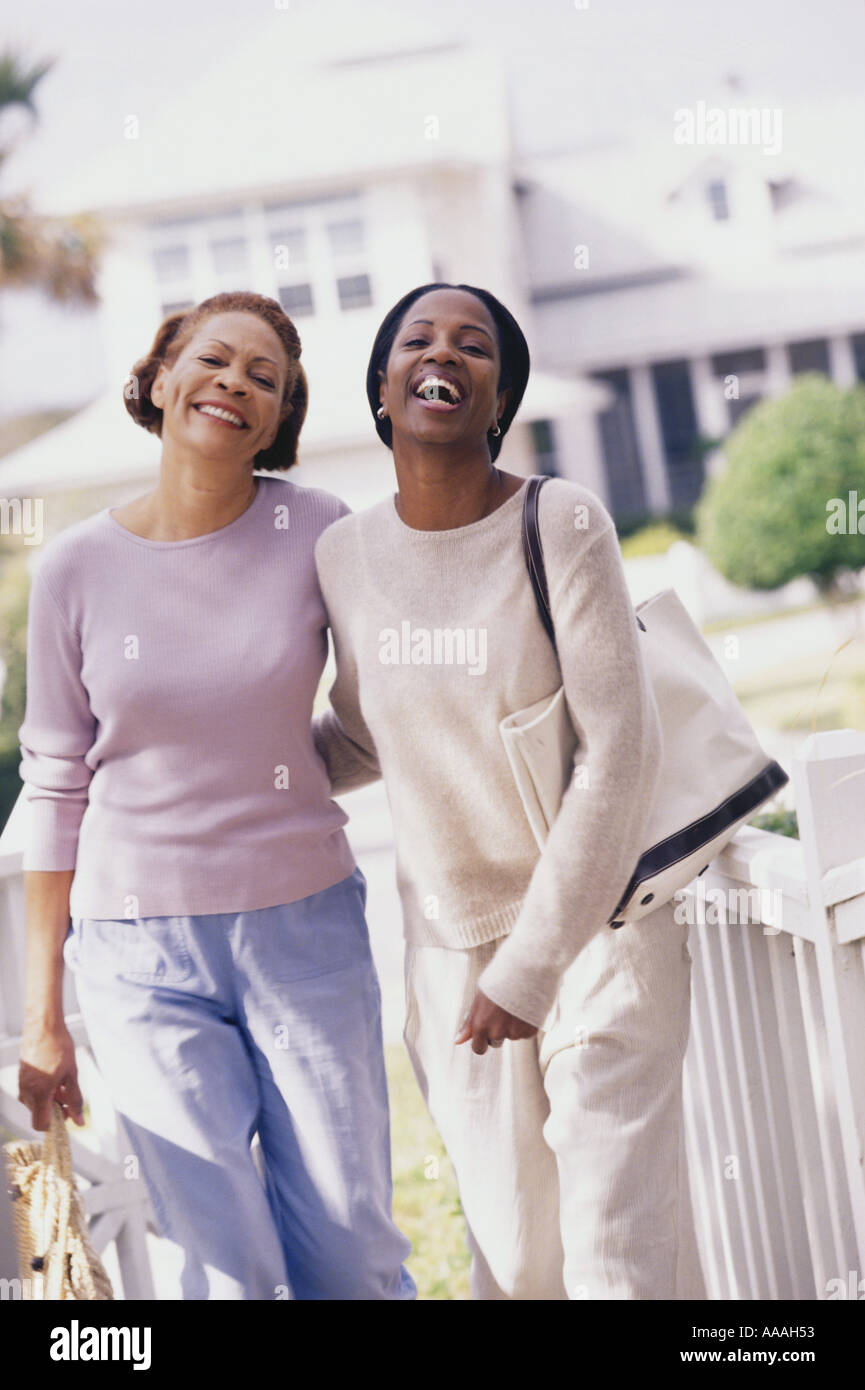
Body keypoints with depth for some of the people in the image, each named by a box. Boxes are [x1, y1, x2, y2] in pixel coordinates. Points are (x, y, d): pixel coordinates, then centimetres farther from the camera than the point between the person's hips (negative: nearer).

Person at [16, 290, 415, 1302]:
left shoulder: (317, 534, -5)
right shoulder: (78, 567, -3)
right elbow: (57, 787, 3)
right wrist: (43, 1012, 4)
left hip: (308, 931, 1)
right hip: (144, 954, 0)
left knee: (351, 1259, 3)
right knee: (231, 1269, -3)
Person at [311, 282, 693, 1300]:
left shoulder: (564, 525, -16)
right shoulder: (345, 553, -3)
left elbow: (619, 757, -18)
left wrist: (534, 964, -19)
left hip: (601, 919, -3)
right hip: (451, 940, 4)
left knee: (615, 1252, -6)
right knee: (514, 1253, 8)